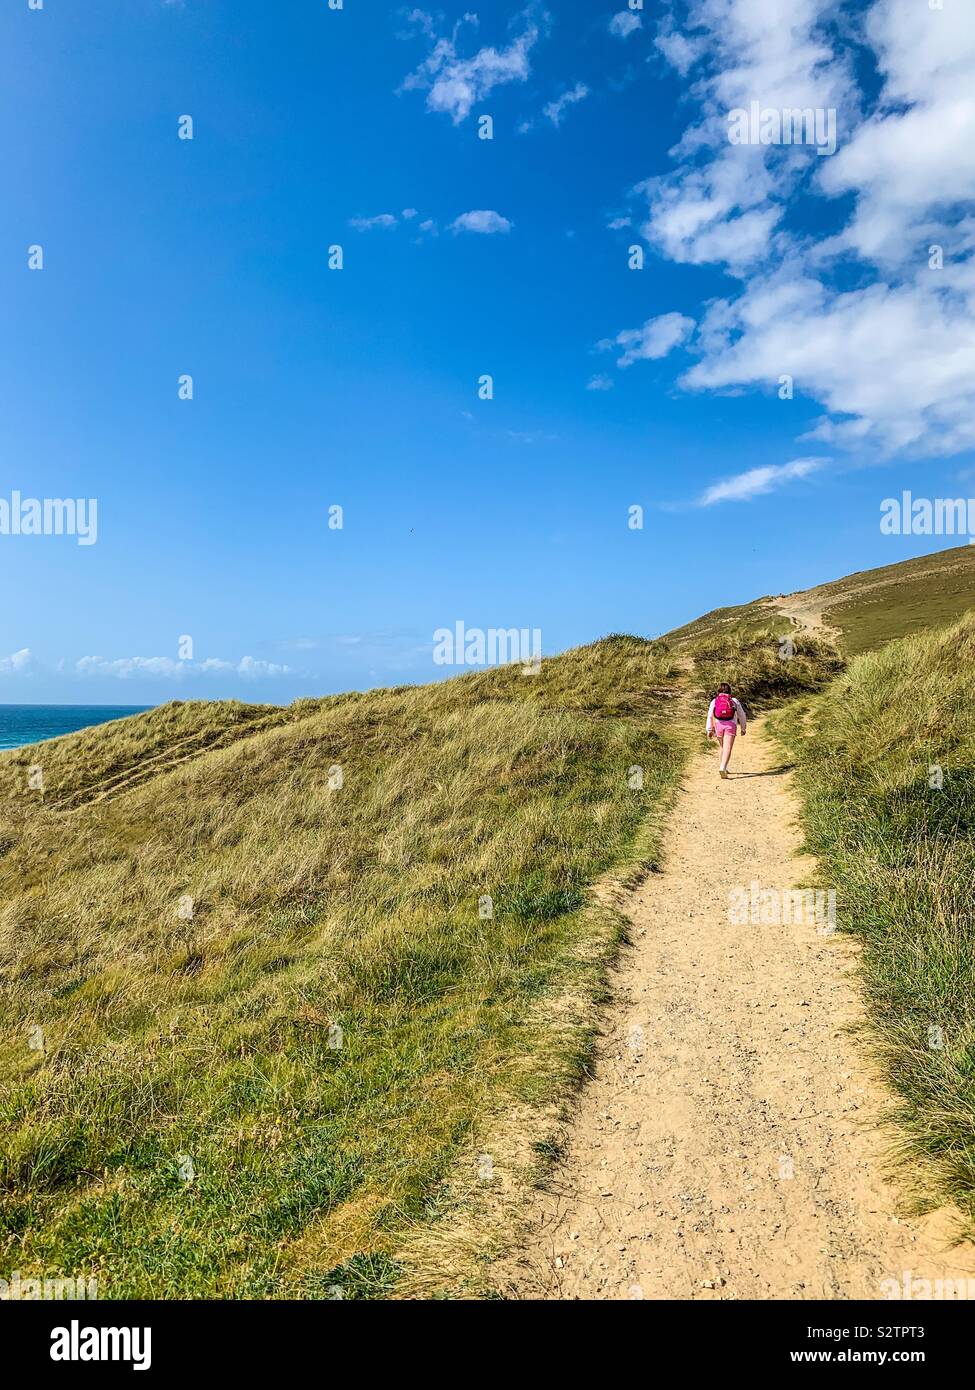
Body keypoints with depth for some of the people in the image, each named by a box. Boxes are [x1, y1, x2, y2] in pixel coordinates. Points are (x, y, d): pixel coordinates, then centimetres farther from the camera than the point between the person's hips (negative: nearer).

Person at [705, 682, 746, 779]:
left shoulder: (714, 701, 15)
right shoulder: (734, 701, 15)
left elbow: (710, 716, 7)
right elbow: (742, 715, 20)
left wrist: (709, 730, 8)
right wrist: (743, 728, 31)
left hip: (719, 725, 2)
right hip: (731, 725, -2)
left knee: (722, 747, 23)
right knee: (727, 748, -12)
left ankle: (723, 768, 31)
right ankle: (722, 768, -31)